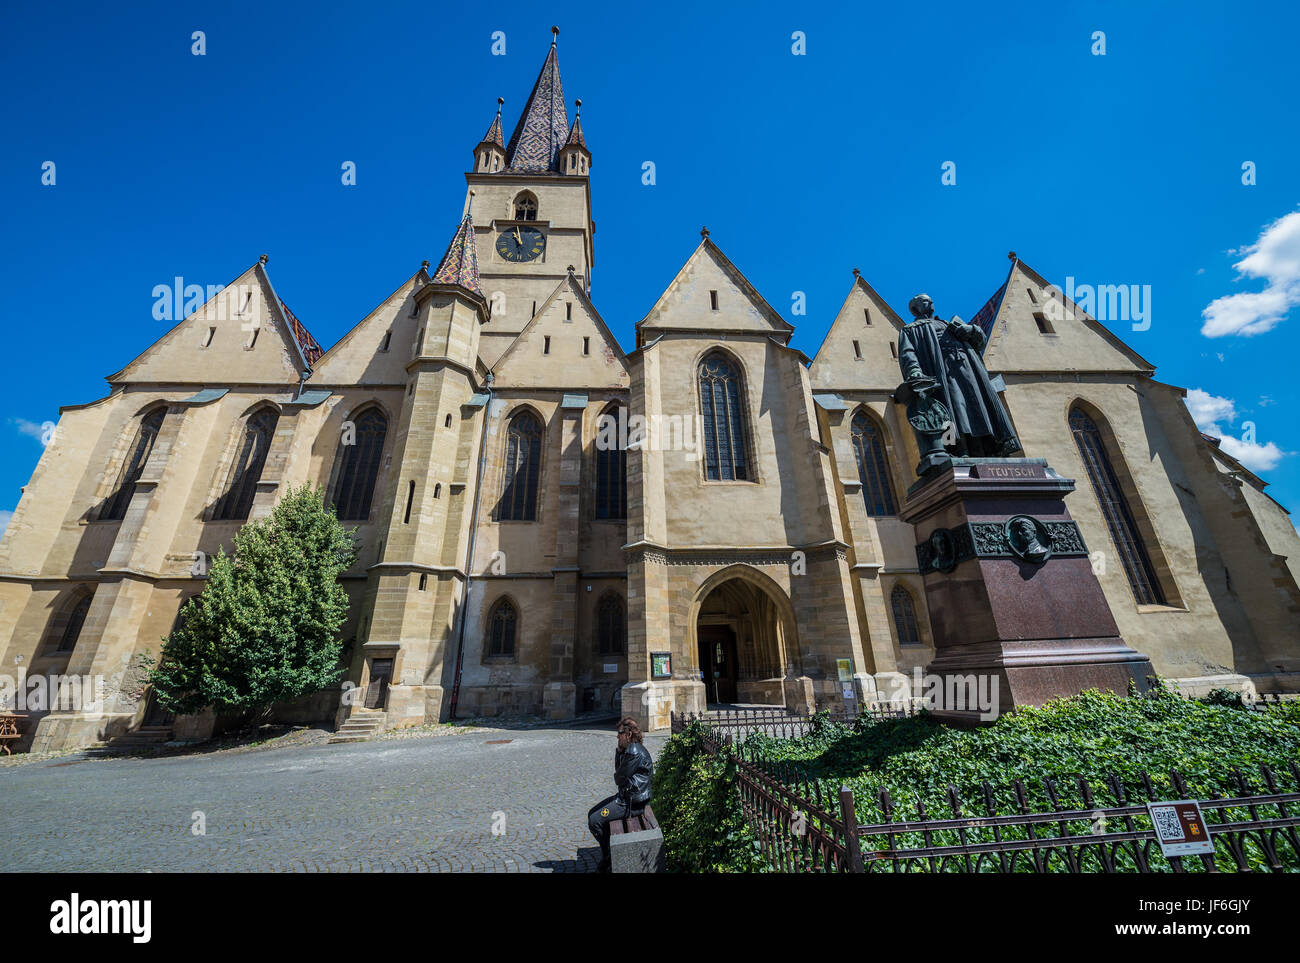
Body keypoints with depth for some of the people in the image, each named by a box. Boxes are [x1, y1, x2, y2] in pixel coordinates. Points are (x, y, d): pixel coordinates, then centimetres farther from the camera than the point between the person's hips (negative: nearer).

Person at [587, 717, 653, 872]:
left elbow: (619, 779, -20)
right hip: (625, 796, 11)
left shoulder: (634, 752, -24)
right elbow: (618, 771, 14)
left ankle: (608, 858, 11)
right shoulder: (630, 749, 10)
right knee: (592, 813, 12)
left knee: (594, 821, -10)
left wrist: (617, 777, 3)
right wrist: (619, 751, 1)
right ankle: (608, 853, 22)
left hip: (632, 803, -10)